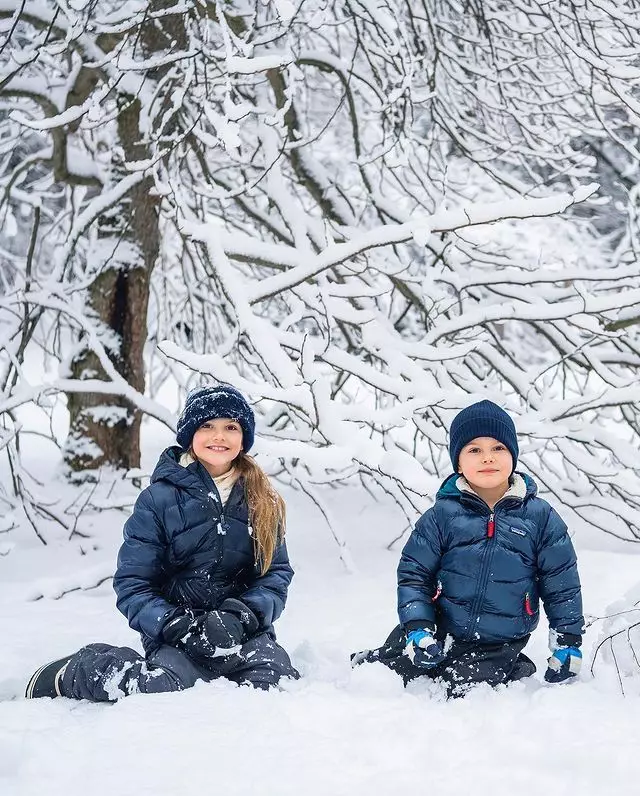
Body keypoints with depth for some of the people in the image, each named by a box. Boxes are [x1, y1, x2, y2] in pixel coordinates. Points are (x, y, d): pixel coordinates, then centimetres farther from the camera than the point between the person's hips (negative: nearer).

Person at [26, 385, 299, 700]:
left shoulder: (262, 501, 9)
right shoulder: (159, 499, -1)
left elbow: (277, 574, 6)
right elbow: (132, 585, -1)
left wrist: (243, 615, -15)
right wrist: (178, 626, -17)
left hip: (244, 630, 3)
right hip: (175, 634, -3)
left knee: (279, 682, -28)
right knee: (167, 686, -34)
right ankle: (73, 673, -4)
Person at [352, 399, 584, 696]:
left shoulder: (539, 517, -3)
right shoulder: (442, 515, -3)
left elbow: (562, 584, 4)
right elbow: (413, 574, 1)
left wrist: (568, 643, 2)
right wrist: (417, 628, -12)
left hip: (497, 645, -1)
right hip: (441, 631, 1)